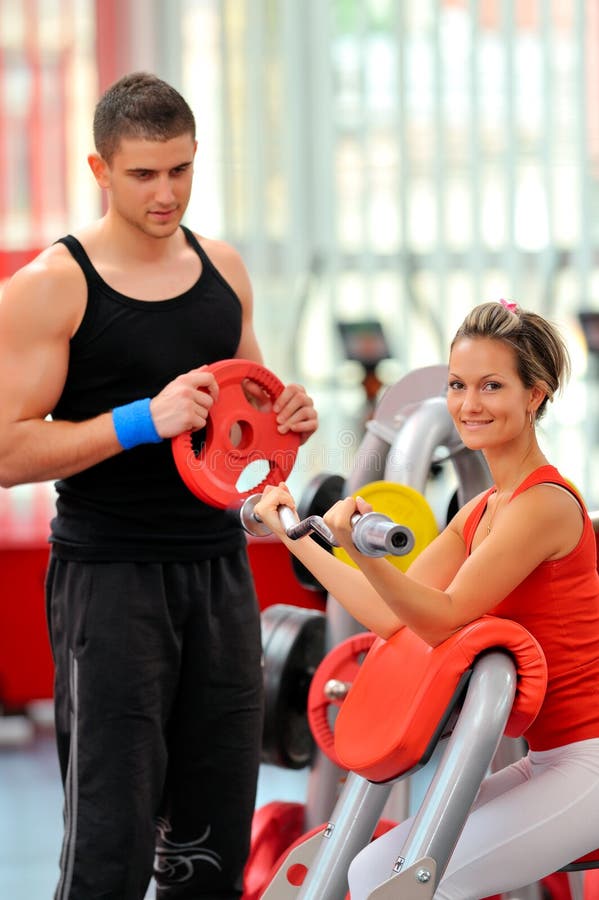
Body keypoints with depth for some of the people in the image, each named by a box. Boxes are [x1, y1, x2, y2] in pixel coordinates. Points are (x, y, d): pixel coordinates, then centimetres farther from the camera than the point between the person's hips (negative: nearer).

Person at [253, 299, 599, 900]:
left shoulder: (545, 504, -14)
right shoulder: (482, 512, 13)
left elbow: (441, 619, -18)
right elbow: (391, 615, 8)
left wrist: (361, 548, -33)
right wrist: (295, 535, 10)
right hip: (548, 762, 9)